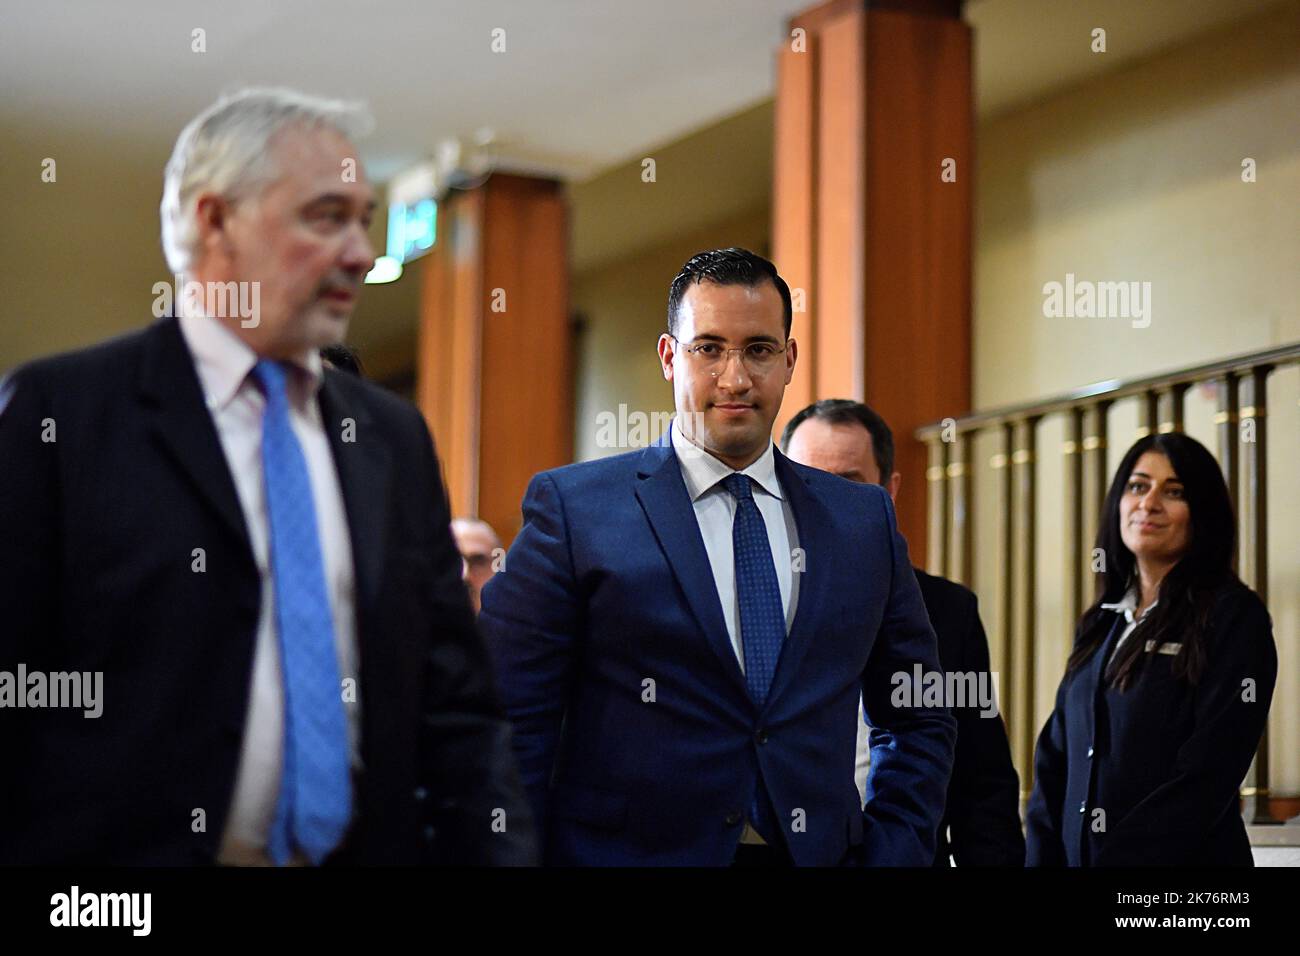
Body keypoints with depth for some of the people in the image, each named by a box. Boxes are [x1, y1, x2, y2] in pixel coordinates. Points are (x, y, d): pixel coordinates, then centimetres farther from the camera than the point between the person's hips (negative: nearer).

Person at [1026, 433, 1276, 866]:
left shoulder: (1234, 616, -8)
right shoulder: (1101, 623, 12)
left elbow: (1207, 776, -16)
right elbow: (1055, 758, 10)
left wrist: (1116, 856, -20)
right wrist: (1043, 856, -5)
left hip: (1183, 856, -6)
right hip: (1077, 854, 6)